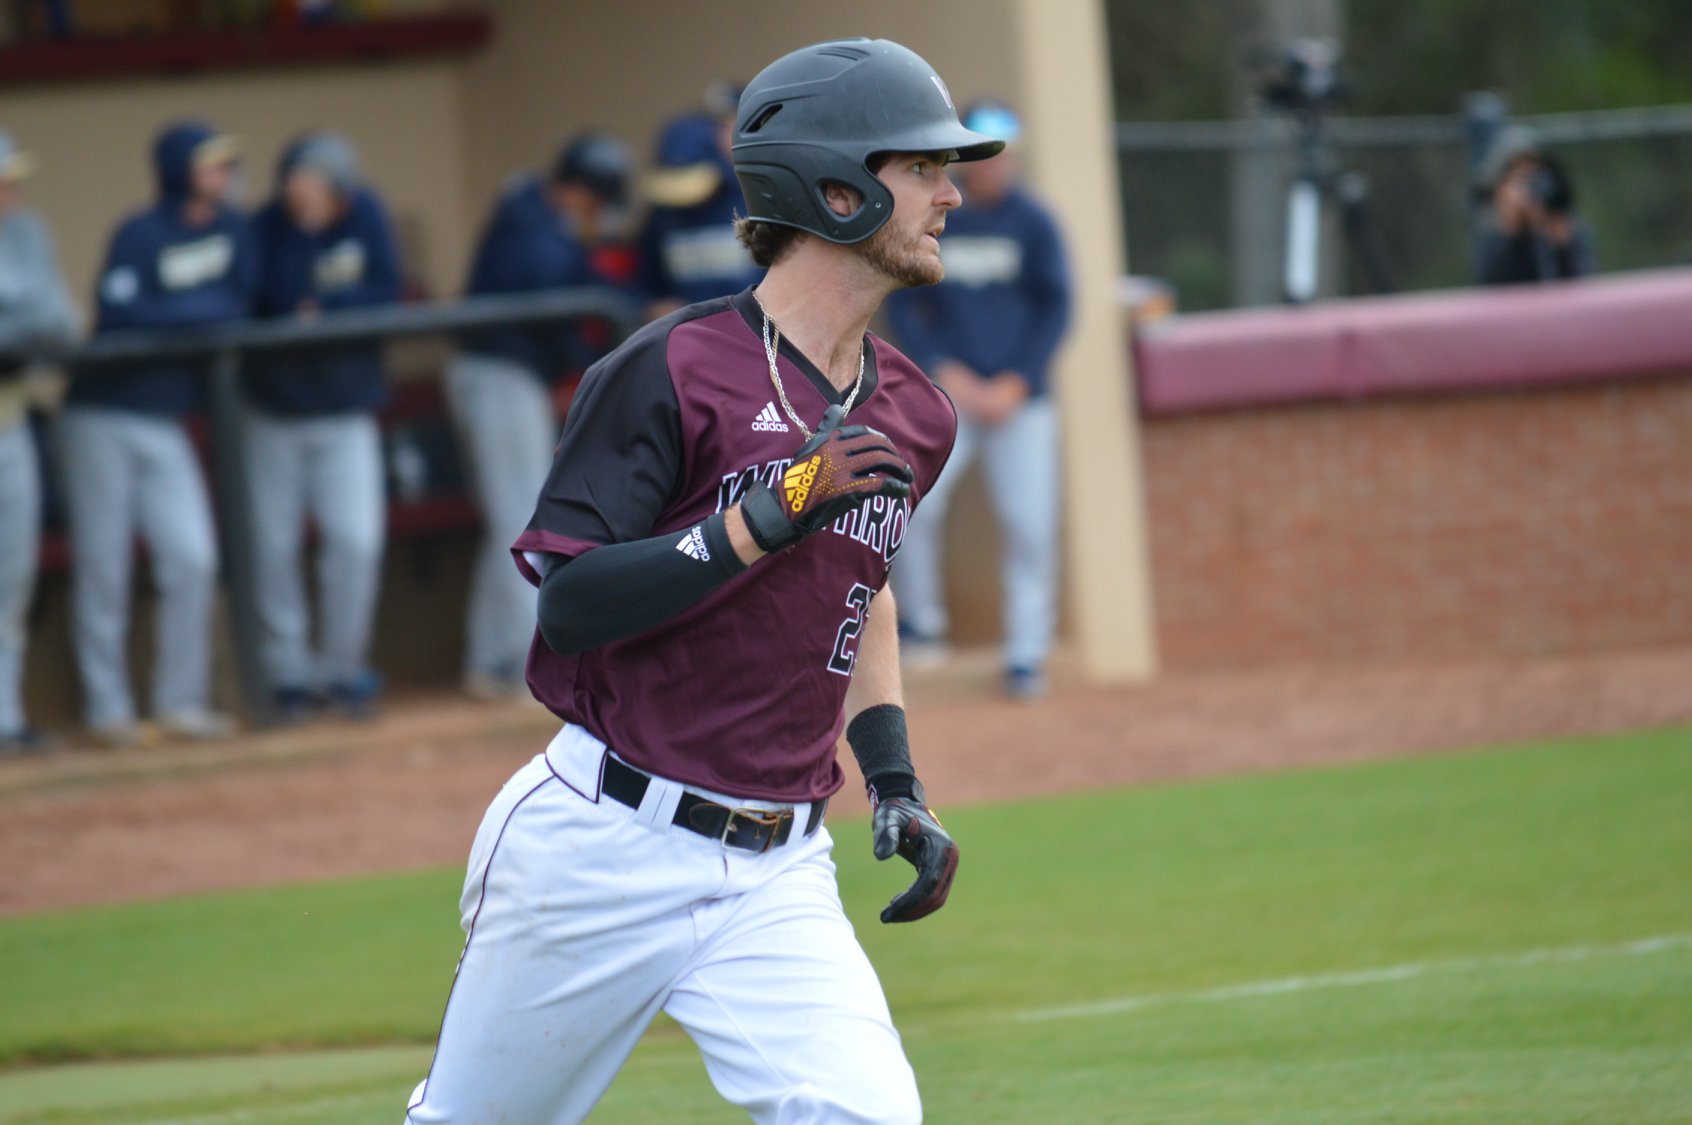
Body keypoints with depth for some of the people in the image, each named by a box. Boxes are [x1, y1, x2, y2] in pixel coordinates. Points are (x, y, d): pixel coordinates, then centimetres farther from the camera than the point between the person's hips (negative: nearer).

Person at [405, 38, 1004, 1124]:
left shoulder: (911, 415, 7)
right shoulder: (674, 371, -13)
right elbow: (571, 604, -18)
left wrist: (896, 782, 15)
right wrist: (772, 514, -26)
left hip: (778, 877, 5)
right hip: (606, 849, -4)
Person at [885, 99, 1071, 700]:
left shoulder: (1032, 222, 1)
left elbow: (1055, 310, 2)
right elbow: (901, 307, 4)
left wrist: (1014, 384, -8)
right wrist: (946, 372, -8)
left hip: (1019, 397, 0)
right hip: (948, 391, 0)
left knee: (1030, 524, -8)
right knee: (914, 503, -16)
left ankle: (1026, 654, 3)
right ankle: (923, 624, 5)